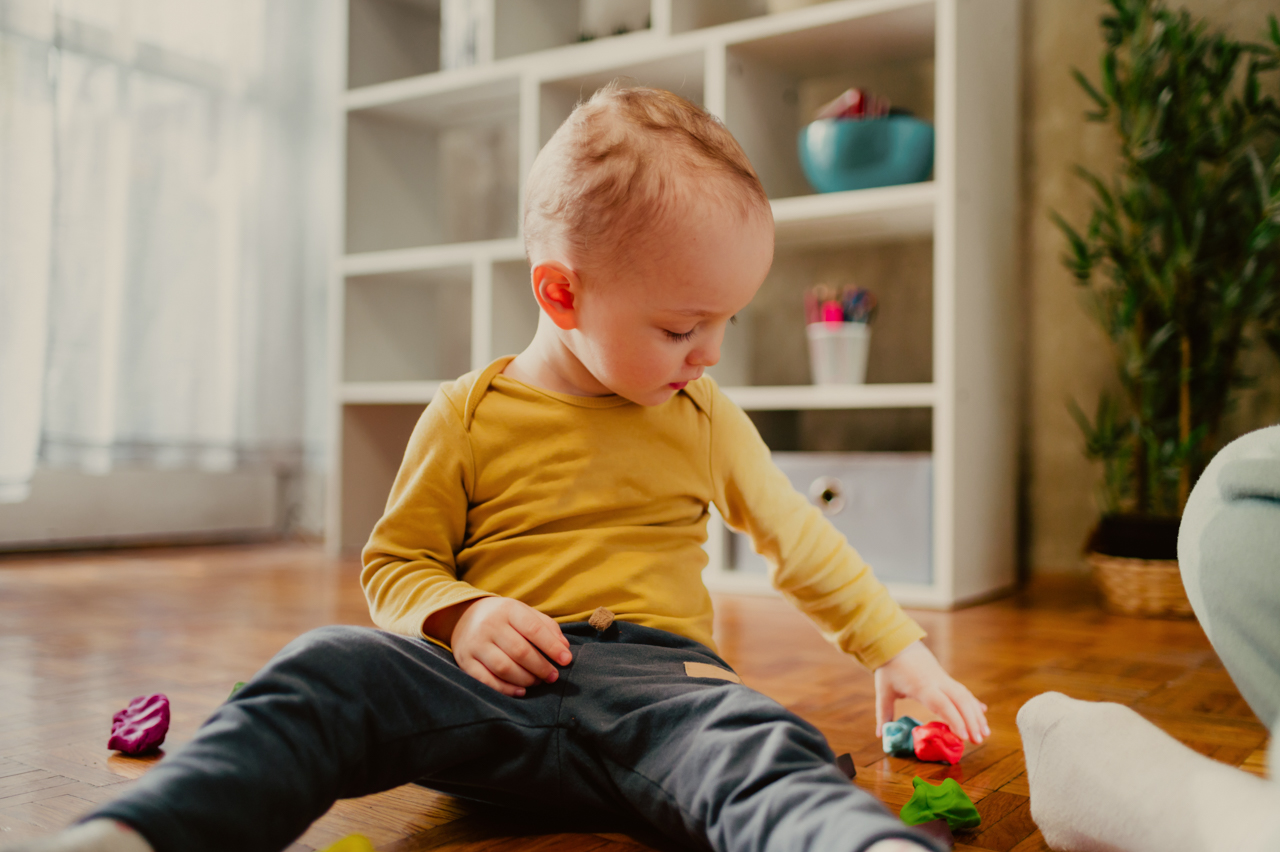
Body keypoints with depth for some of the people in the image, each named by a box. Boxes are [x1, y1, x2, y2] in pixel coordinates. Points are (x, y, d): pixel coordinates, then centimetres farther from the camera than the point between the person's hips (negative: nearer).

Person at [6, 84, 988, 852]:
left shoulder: (707, 419, 14)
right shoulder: (469, 416, 6)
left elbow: (800, 537, 23)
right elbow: (396, 561, 12)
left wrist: (898, 647, 21)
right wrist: (458, 616, -10)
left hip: (655, 675, 1)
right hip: (494, 680, 0)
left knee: (759, 747, -34)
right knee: (326, 671, -28)